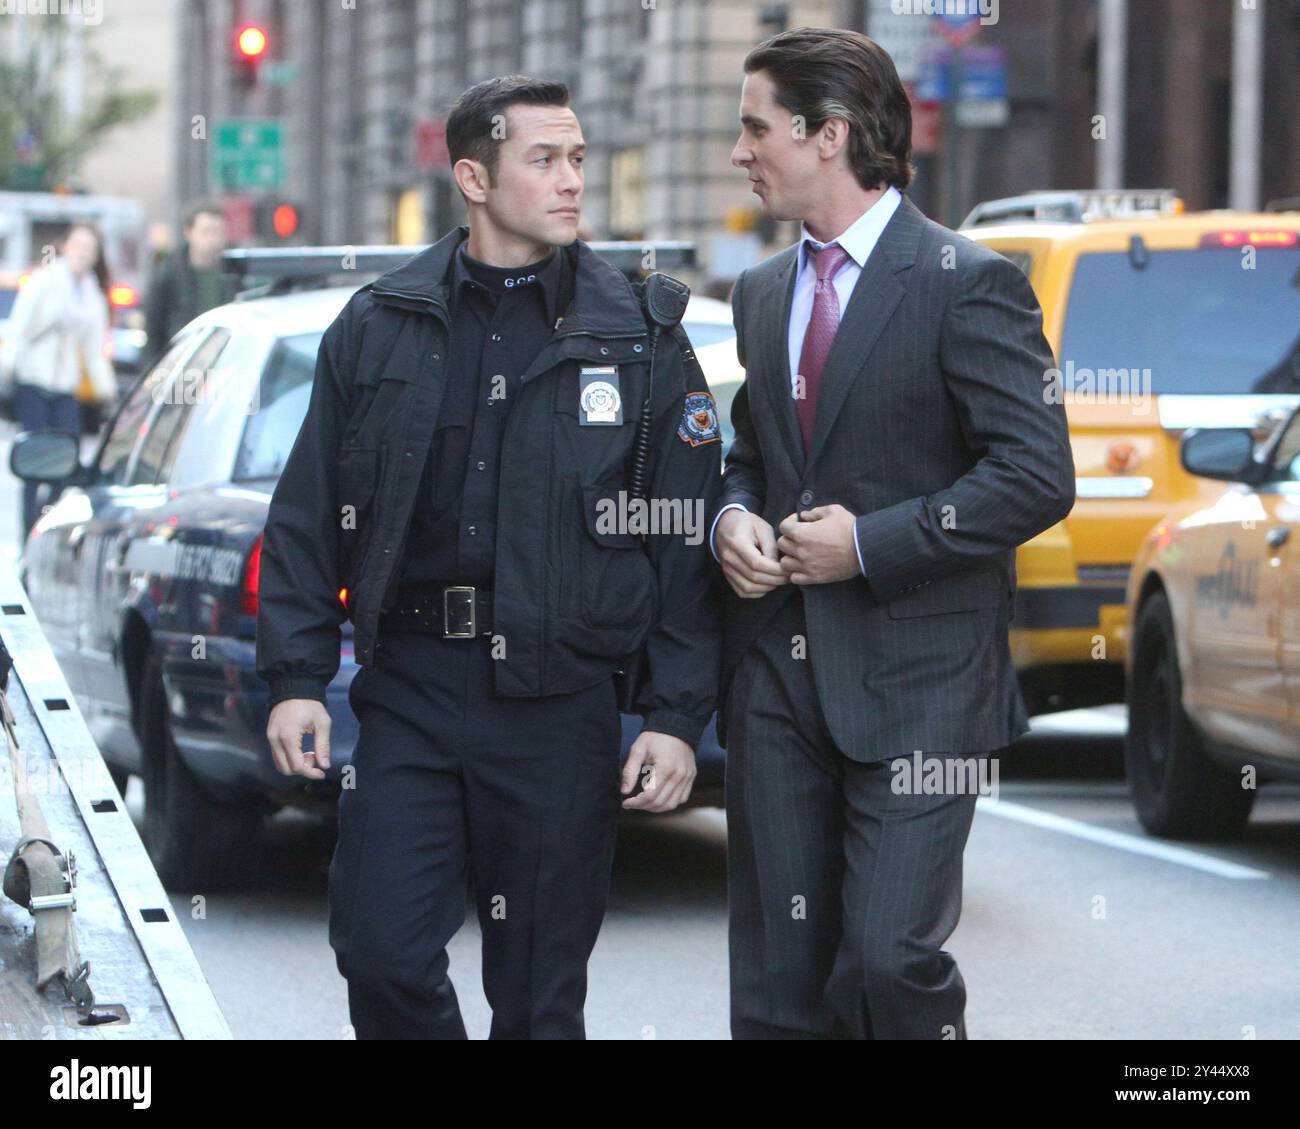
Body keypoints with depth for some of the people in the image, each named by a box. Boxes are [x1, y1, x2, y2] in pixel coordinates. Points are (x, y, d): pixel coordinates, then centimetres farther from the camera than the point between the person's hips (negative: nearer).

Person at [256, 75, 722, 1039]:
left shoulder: (637, 338, 3)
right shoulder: (379, 327, 7)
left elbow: (689, 543, 2)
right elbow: (309, 516, 9)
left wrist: (678, 716, -3)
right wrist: (296, 677, 1)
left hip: (561, 705, -1)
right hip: (411, 695, 1)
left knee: (540, 993, 4)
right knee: (382, 953, -6)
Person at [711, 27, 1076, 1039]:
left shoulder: (964, 283, -8)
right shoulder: (764, 293, 15)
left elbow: (1038, 477, -13)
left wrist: (870, 542, -15)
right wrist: (734, 519, 3)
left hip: (916, 682, -6)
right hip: (780, 678, 7)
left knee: (888, 957, -15)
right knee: (775, 981, 7)